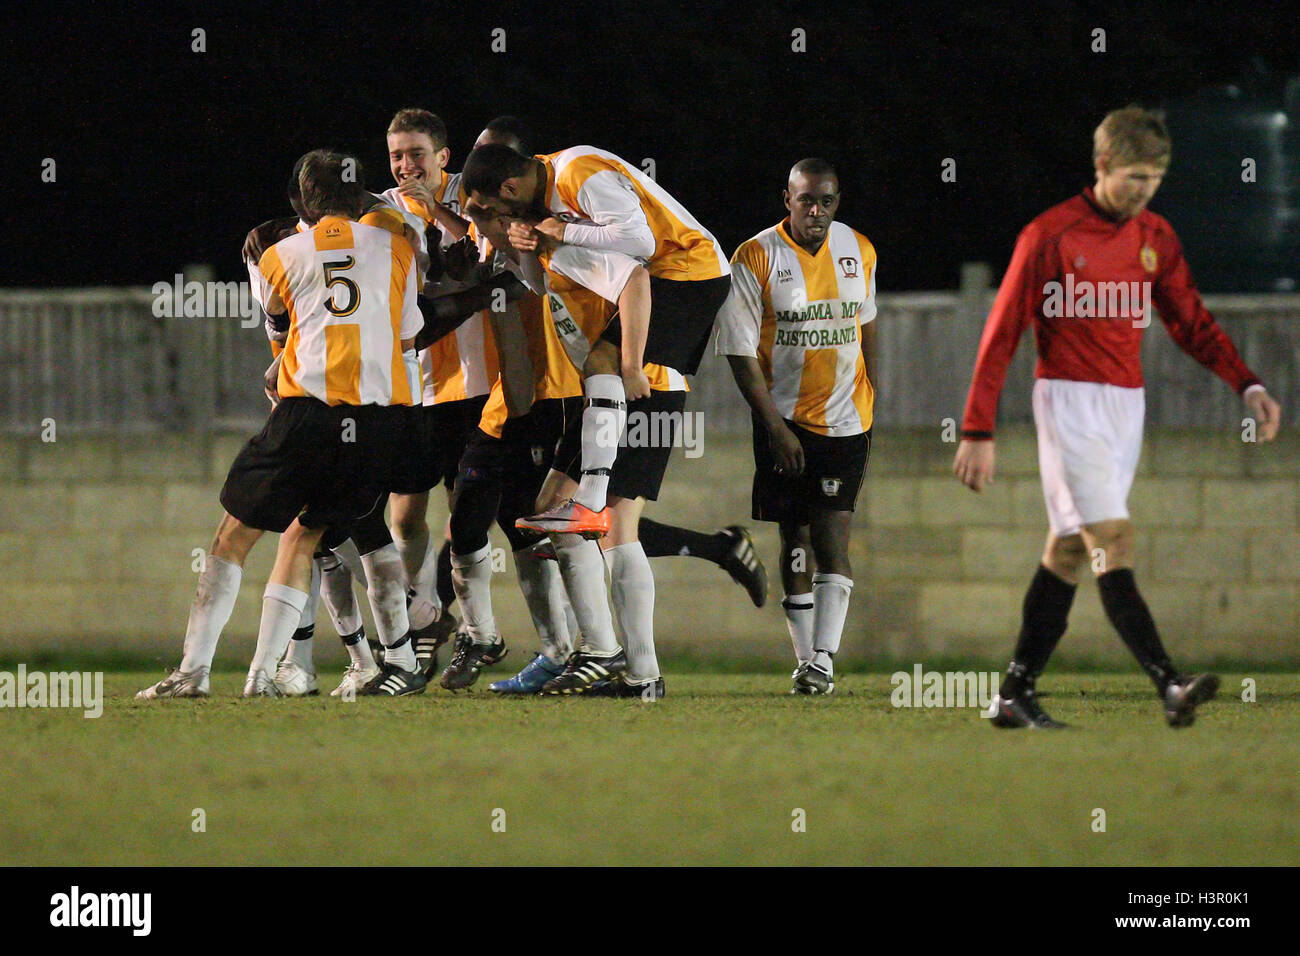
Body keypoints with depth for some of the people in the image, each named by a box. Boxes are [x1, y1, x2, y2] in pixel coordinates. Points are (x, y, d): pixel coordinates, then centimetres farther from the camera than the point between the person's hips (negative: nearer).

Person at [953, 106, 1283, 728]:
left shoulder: (1156, 238, 9)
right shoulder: (1050, 235, -9)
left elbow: (1191, 322, 15)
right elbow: (1001, 334, -7)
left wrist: (1248, 385, 0)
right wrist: (977, 432, -10)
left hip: (1126, 403, 7)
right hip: (1069, 398, -7)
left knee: (1069, 549, 8)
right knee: (1114, 541, -17)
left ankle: (1016, 694, 14)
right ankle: (1169, 685, -29)